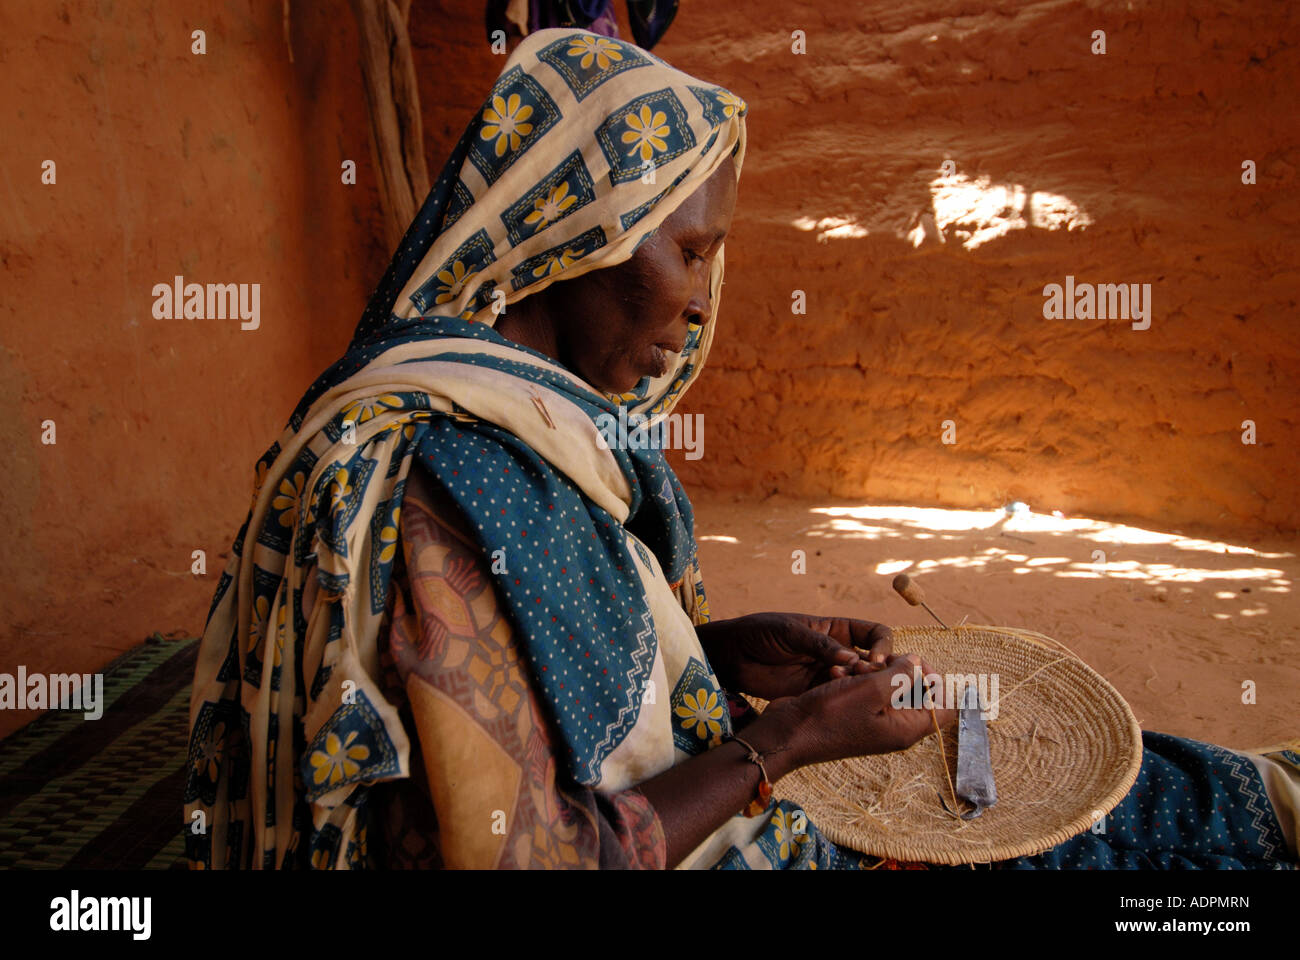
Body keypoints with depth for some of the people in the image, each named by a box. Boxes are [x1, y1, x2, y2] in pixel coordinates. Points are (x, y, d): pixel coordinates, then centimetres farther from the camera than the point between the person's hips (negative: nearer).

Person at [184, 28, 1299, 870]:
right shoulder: (443, 491, -31)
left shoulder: (537, 429, -1)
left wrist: (725, 652, -5)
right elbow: (514, 860, -28)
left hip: (643, 820, 8)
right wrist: (789, 739, -20)